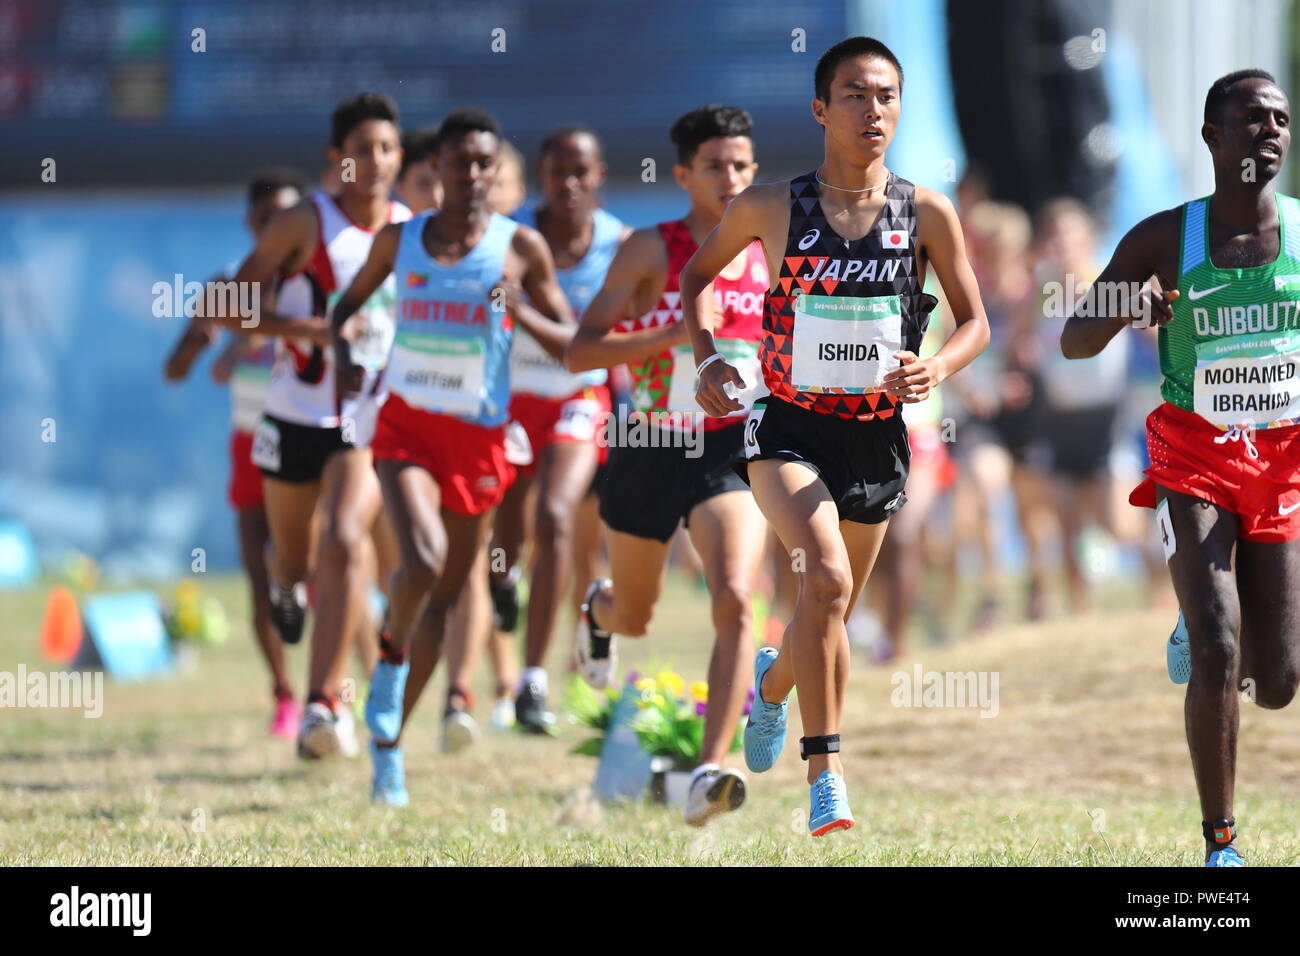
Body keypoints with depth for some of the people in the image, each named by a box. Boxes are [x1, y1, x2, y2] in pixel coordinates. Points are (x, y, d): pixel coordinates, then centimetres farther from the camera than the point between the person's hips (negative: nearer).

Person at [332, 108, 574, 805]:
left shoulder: (521, 248, -1)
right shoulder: (399, 240, 3)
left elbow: (572, 345, 1)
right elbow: (350, 303, 19)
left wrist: (523, 314, -18)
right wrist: (342, 355, -1)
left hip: (480, 435, 1)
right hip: (407, 426, -1)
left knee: (445, 596, 7)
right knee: (423, 560, -27)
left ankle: (391, 741, 21)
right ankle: (390, 659, 2)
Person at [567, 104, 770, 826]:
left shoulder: (767, 258, 4)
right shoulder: (651, 251, -7)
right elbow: (579, 353, -13)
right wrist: (675, 333, -24)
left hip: (731, 449, 1)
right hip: (649, 452, -1)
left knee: (733, 602, -23)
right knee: (634, 616, 18)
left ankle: (710, 772, -27)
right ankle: (597, 611, 58)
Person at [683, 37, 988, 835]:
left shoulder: (927, 214, -3)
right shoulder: (772, 207, -4)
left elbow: (976, 322, 5)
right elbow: (699, 273, 13)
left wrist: (937, 369, -16)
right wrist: (706, 357, -3)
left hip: (876, 437, 3)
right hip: (788, 430, -3)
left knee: (831, 611, 16)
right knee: (826, 577, -27)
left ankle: (773, 683, 53)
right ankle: (825, 773, -24)